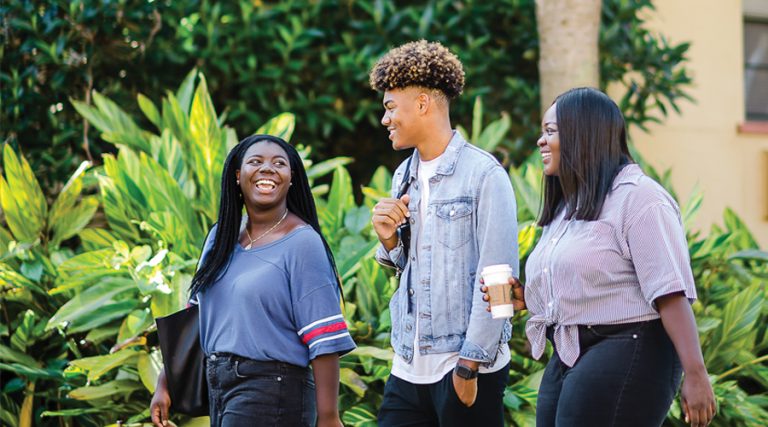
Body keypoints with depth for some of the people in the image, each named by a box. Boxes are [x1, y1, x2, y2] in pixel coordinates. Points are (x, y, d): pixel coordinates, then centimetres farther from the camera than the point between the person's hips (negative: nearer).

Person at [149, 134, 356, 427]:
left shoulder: (302, 243, -8)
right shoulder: (221, 237, 12)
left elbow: (323, 340, -13)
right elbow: (195, 315, 17)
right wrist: (164, 383, 13)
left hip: (272, 391, -7)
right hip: (221, 388, 7)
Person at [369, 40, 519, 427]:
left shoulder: (484, 174, -9)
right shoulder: (403, 178, 12)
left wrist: (470, 366, -15)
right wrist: (388, 239, -1)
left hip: (466, 368, -6)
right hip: (408, 366, 6)